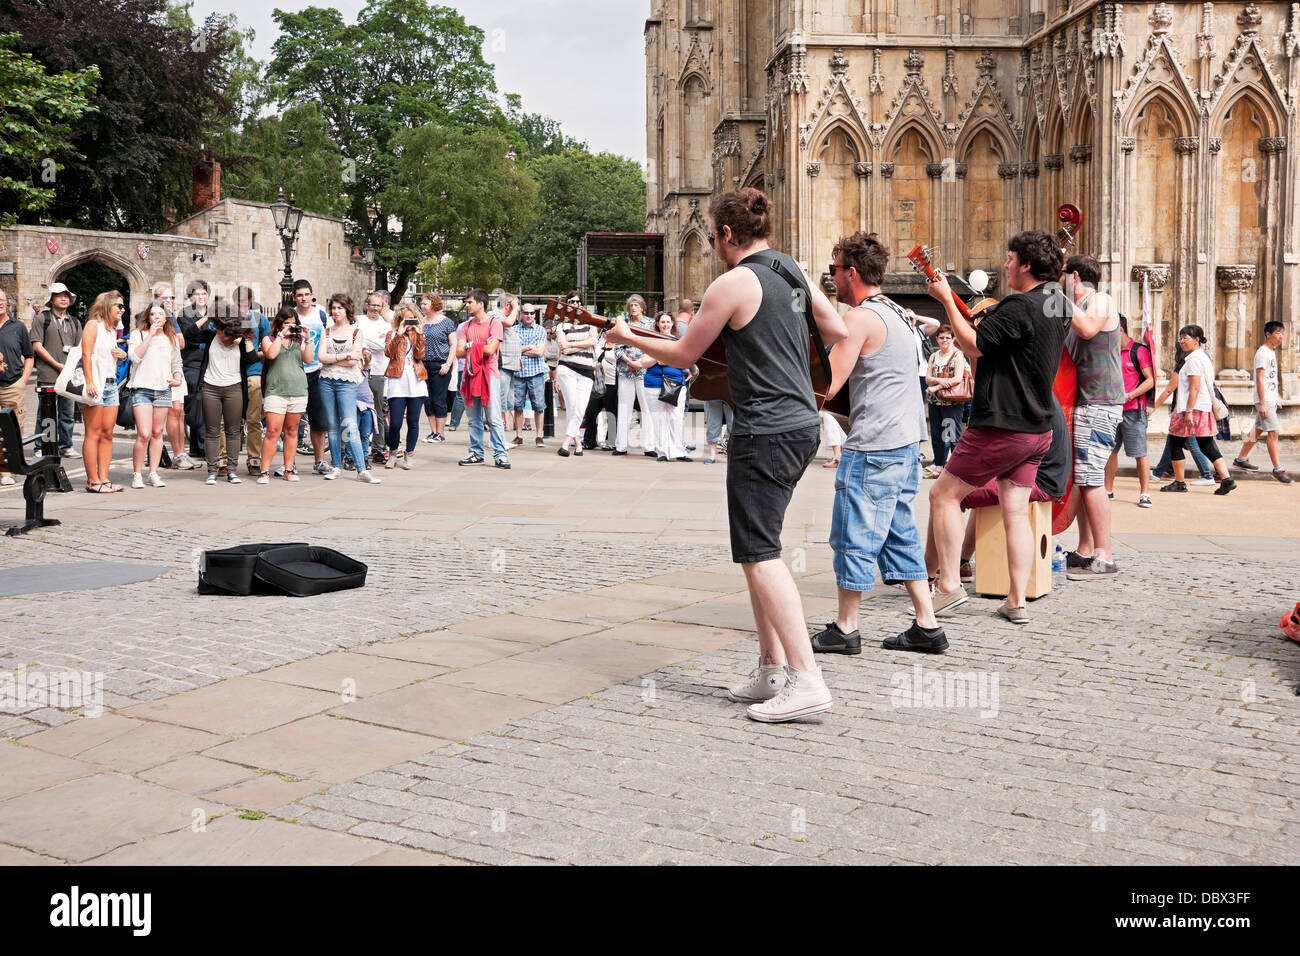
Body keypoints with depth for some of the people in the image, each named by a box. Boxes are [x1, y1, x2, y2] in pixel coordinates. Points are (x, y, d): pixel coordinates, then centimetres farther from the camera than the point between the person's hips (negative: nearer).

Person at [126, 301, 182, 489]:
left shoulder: (172, 338, 14)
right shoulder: (138, 334, 3)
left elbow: (177, 364, 23)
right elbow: (135, 357, -13)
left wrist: (177, 379, 4)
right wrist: (150, 335, -13)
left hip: (164, 390, 4)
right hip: (142, 389, -4)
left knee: (157, 433, 6)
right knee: (144, 434, -12)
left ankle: (153, 473, 12)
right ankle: (137, 474, 0)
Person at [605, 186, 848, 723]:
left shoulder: (733, 284, -11)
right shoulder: (793, 272, 13)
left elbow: (683, 356, -2)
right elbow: (840, 334, 19)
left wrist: (628, 338, 13)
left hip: (765, 431, -9)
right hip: (803, 424, 9)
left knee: (759, 552, -8)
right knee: (756, 548, 15)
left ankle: (806, 680, -14)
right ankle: (772, 669, 16)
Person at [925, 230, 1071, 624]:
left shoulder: (1020, 306, -19)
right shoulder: (1057, 305, 10)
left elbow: (974, 346, -16)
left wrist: (947, 299, -8)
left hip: (1001, 426, -9)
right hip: (1037, 428, 9)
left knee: (943, 494, 2)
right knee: (1016, 513, 9)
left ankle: (949, 586, 1)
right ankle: (1017, 601, 8)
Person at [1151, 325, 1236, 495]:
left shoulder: (1193, 359, -13)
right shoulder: (1204, 357, 18)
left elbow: (1195, 388, -19)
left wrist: (1188, 411, -22)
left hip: (1193, 408, -10)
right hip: (1205, 409, 10)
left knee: (1175, 443, 2)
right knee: (1207, 445, 7)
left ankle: (1179, 482, 7)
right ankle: (1226, 479, -2)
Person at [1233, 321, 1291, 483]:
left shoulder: (1272, 352, 16)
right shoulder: (1263, 352, -14)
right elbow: (1259, 379, -19)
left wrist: (1277, 397, 24)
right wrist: (1262, 403, -23)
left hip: (1271, 399, 10)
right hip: (1265, 400, -10)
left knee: (1258, 430, 15)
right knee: (1273, 432, -12)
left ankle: (1240, 459, 26)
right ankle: (1277, 469, -11)